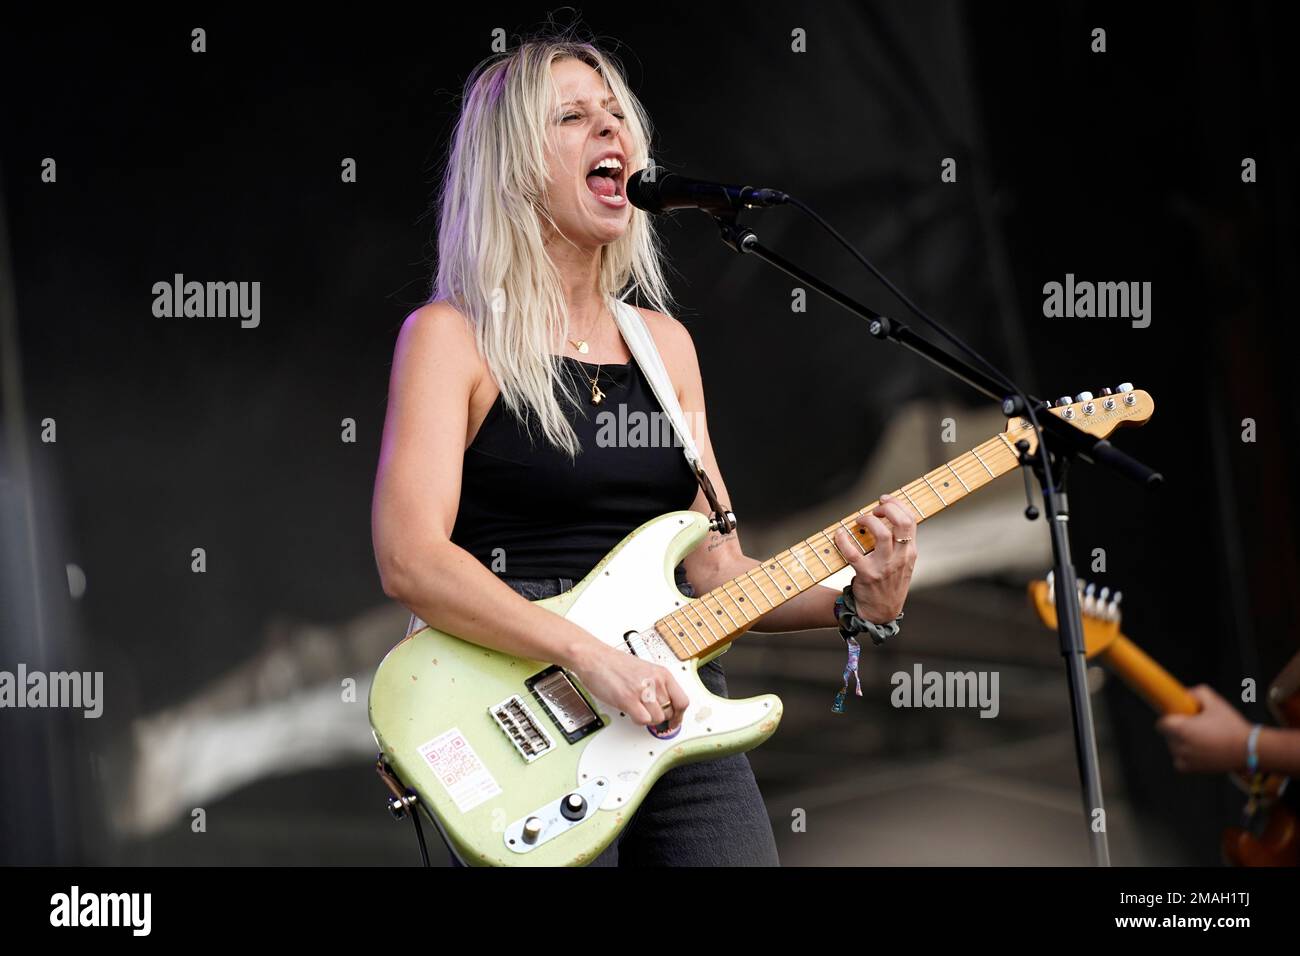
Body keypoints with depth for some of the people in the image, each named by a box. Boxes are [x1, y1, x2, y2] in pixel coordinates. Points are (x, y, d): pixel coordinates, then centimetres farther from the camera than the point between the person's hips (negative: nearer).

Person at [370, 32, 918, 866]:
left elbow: (717, 569, 15)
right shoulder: (453, 337, -2)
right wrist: (587, 656, -23)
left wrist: (854, 601, -2)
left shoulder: (665, 344, 15)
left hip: (676, 708, 5)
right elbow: (410, 559, -14)